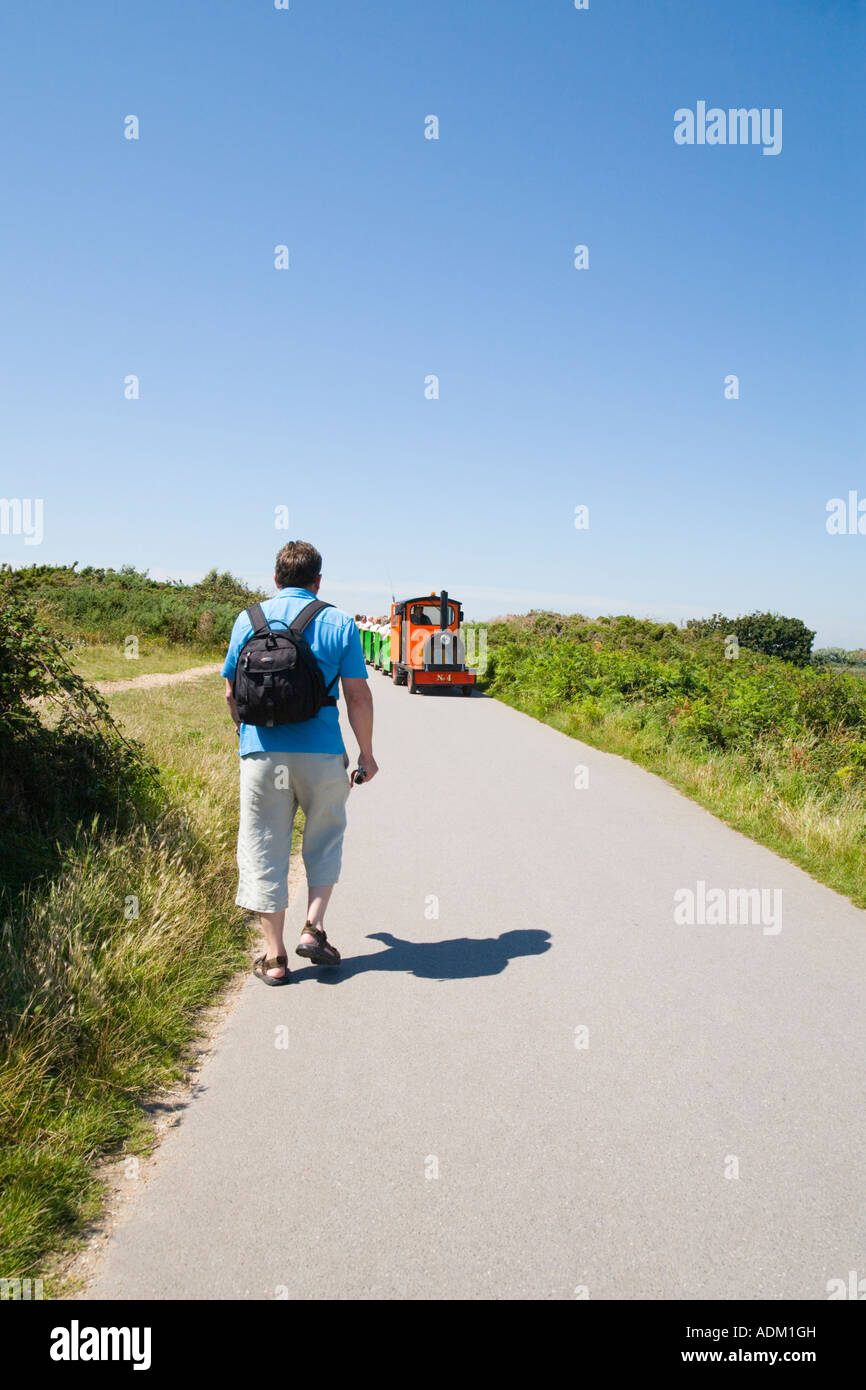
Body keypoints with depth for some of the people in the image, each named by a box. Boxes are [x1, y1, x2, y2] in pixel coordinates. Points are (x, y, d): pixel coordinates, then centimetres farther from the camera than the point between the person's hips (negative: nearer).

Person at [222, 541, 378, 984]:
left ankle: (274, 957, 13)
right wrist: (366, 752, 8)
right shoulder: (339, 623, 0)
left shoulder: (248, 620, 6)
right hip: (322, 754, -1)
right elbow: (358, 696, -2)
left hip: (262, 752, 1)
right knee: (324, 839, 20)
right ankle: (314, 928, 11)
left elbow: (231, 691, 9)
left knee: (265, 849, 8)